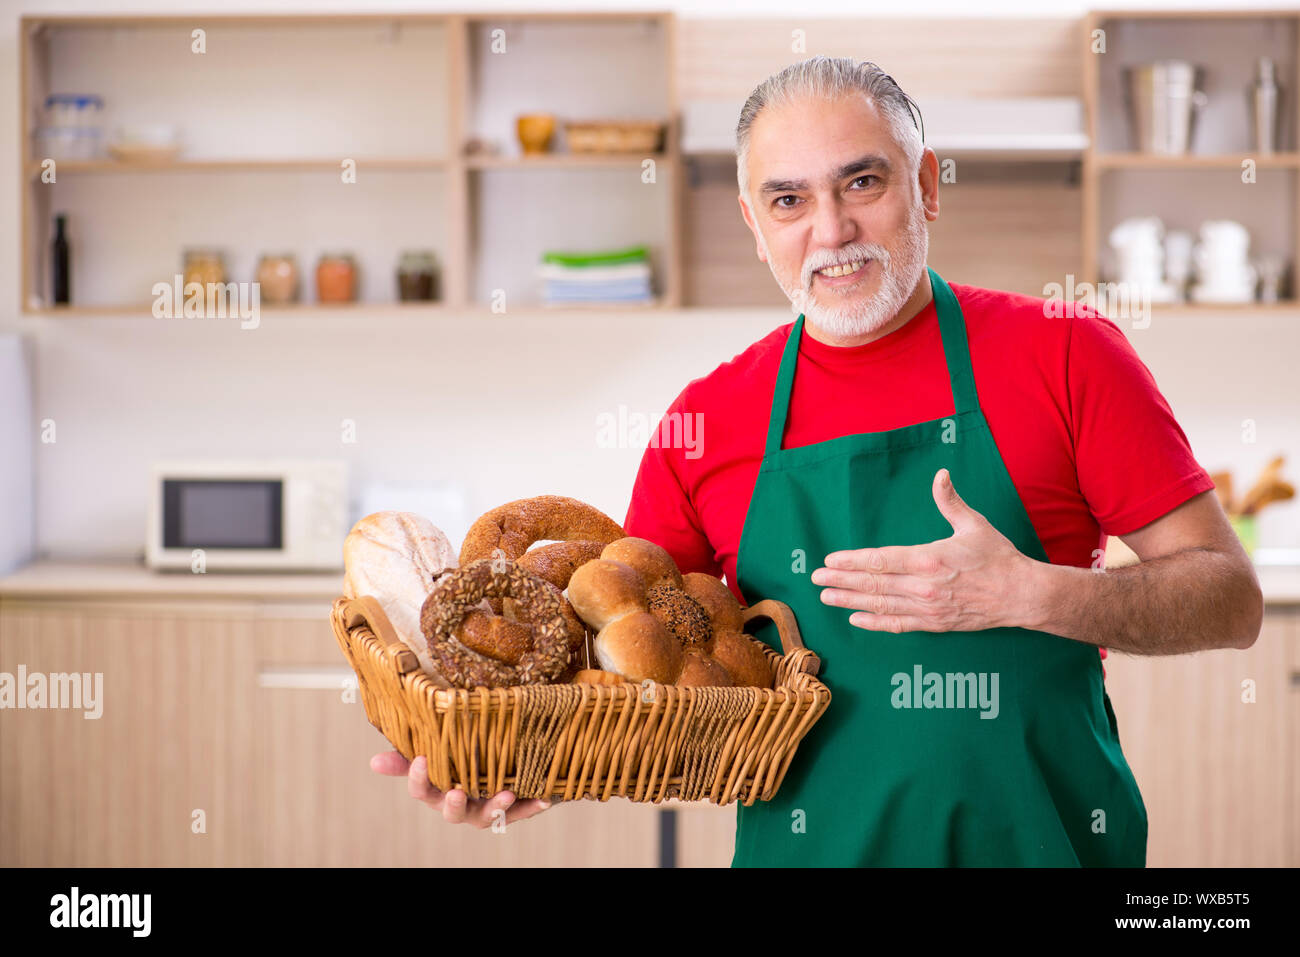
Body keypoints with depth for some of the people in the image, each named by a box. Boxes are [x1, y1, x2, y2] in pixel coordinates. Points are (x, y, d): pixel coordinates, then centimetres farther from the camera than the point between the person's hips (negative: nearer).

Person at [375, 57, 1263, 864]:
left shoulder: (1060, 354, -5)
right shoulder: (707, 420, 2)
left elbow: (1232, 600, -5)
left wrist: (1030, 593, -20)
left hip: (1043, 840, -2)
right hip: (802, 845, 2)